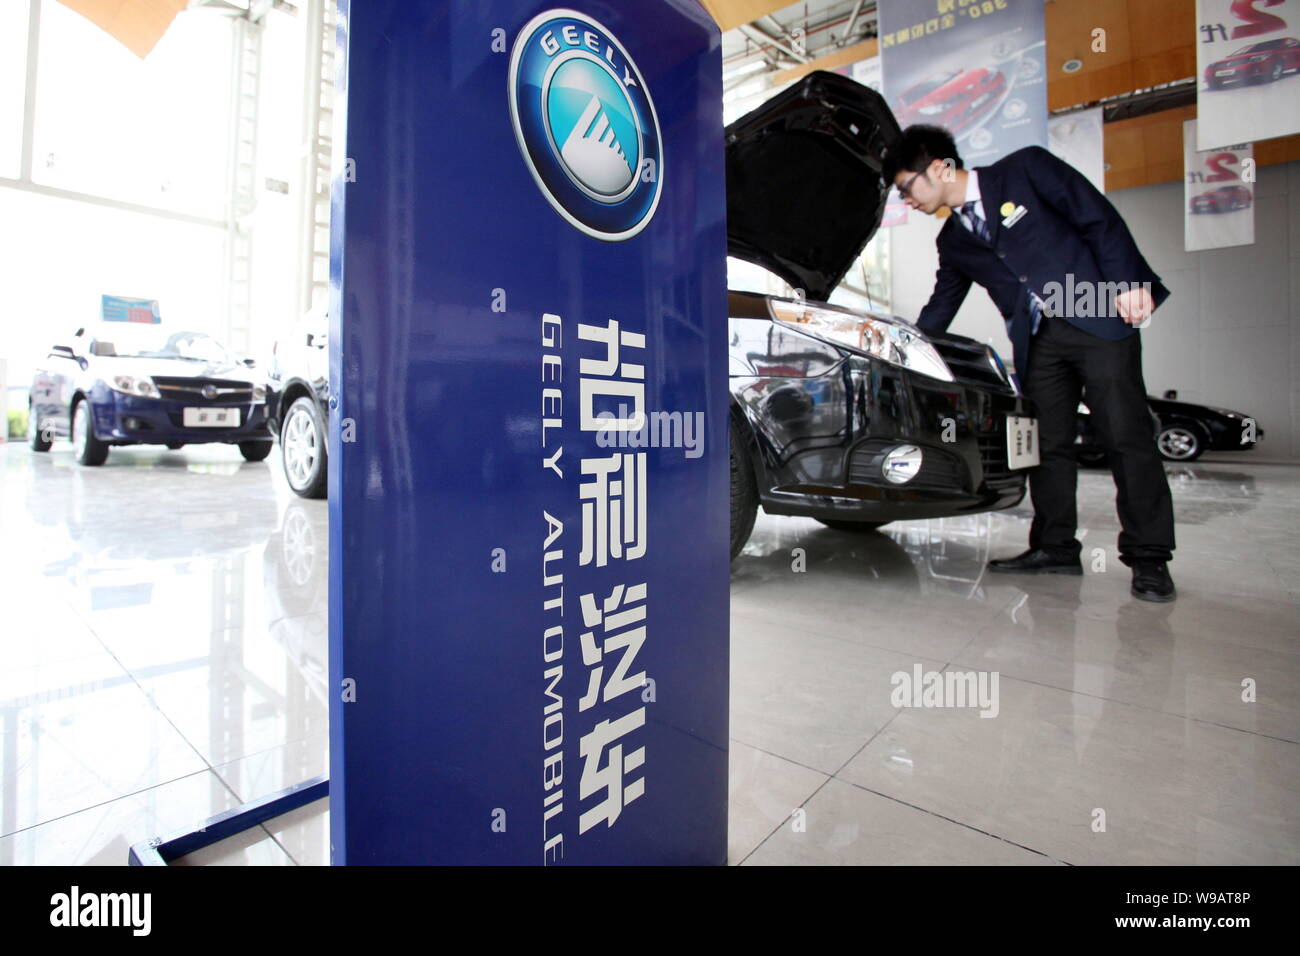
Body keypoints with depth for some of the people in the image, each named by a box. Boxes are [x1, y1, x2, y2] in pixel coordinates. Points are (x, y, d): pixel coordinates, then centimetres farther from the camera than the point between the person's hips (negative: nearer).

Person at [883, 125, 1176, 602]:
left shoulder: (1026, 168, 0)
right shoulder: (953, 241, 14)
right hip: (1037, 342, 5)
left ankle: (1148, 557, 3)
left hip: (1099, 317, -5)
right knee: (1048, 444, 3)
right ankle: (1055, 547, 12)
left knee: (1126, 436, -5)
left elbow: (1100, 218, -4)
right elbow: (939, 308, 18)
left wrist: (1126, 281, -15)